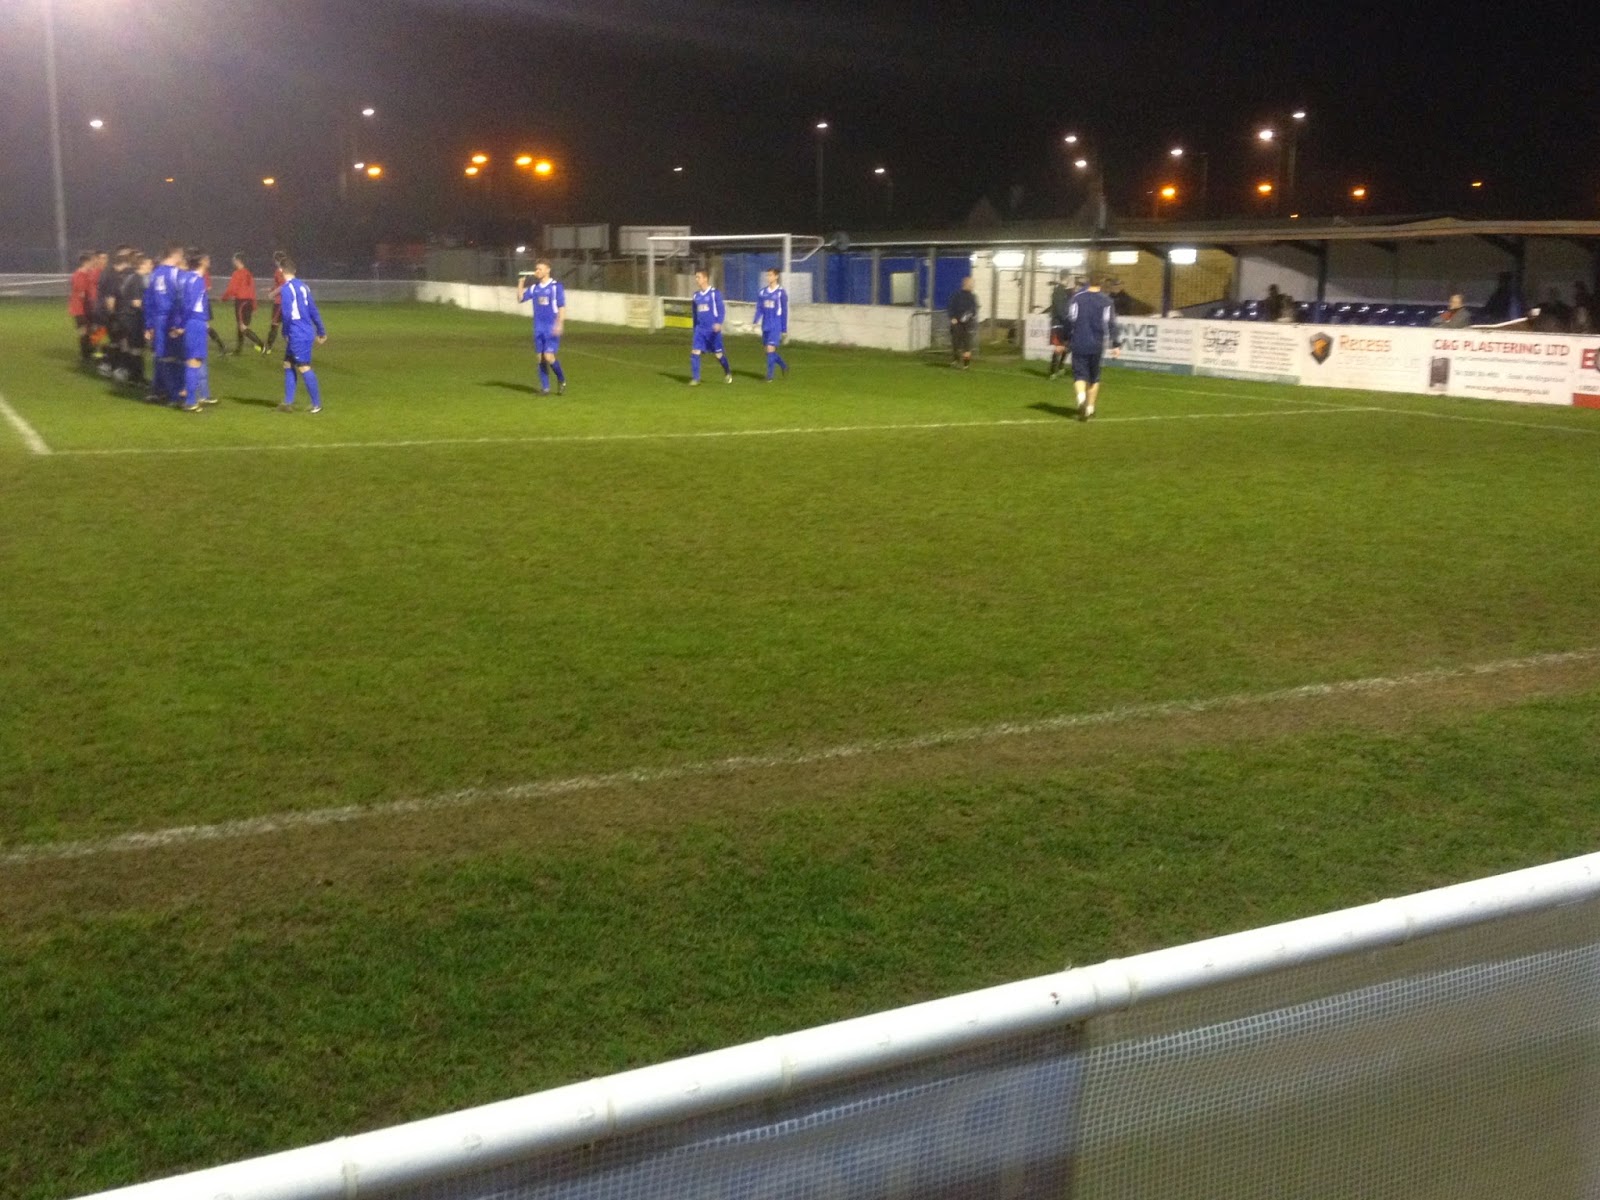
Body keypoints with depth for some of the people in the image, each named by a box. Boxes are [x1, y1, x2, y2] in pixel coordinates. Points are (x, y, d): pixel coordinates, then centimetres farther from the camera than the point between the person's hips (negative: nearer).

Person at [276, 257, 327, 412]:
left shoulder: (286, 289, -13)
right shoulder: (302, 285, 12)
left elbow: (287, 315, -18)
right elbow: (313, 310, 16)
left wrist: (285, 334, -5)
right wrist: (321, 332, 20)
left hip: (297, 335, -9)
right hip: (307, 333, 9)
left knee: (304, 368, -3)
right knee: (288, 365, 14)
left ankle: (317, 404, 1)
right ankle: (288, 403, 14)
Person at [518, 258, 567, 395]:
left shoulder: (556, 286, -6)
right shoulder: (534, 287, 9)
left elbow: (562, 307, -8)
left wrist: (559, 324, -16)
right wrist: (522, 282, -1)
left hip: (552, 328, -5)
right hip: (538, 328, 5)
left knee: (549, 356, -14)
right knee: (540, 358, 4)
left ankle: (561, 380, 9)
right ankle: (545, 387, 11)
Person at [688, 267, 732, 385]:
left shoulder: (715, 293, -7)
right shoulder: (696, 295, 9)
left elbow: (722, 309, -10)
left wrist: (719, 323, -26)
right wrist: (695, 329, 24)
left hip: (713, 329, -4)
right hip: (700, 329, 4)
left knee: (718, 353, 6)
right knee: (695, 352, -10)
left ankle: (728, 372, 31)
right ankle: (695, 379, -7)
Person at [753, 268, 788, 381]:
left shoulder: (781, 293, -6)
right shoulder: (762, 293, 8)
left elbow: (784, 312, -3)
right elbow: (759, 309, 10)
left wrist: (784, 329, -4)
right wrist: (756, 321, -7)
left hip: (776, 326, -5)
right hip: (765, 326, 5)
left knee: (770, 349, -13)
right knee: (769, 350, 10)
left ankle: (769, 376, -7)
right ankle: (784, 366, 32)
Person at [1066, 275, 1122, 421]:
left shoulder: (1077, 298, 0)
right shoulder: (1106, 301, 0)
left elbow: (1070, 320, 0)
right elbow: (1111, 324, -3)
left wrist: (1067, 339, 12)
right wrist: (1117, 345, 1)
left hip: (1079, 344, -1)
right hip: (1097, 346, 1)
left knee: (1080, 375, -1)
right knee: (1094, 377, 16)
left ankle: (1081, 398, -30)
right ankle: (1090, 408, 18)